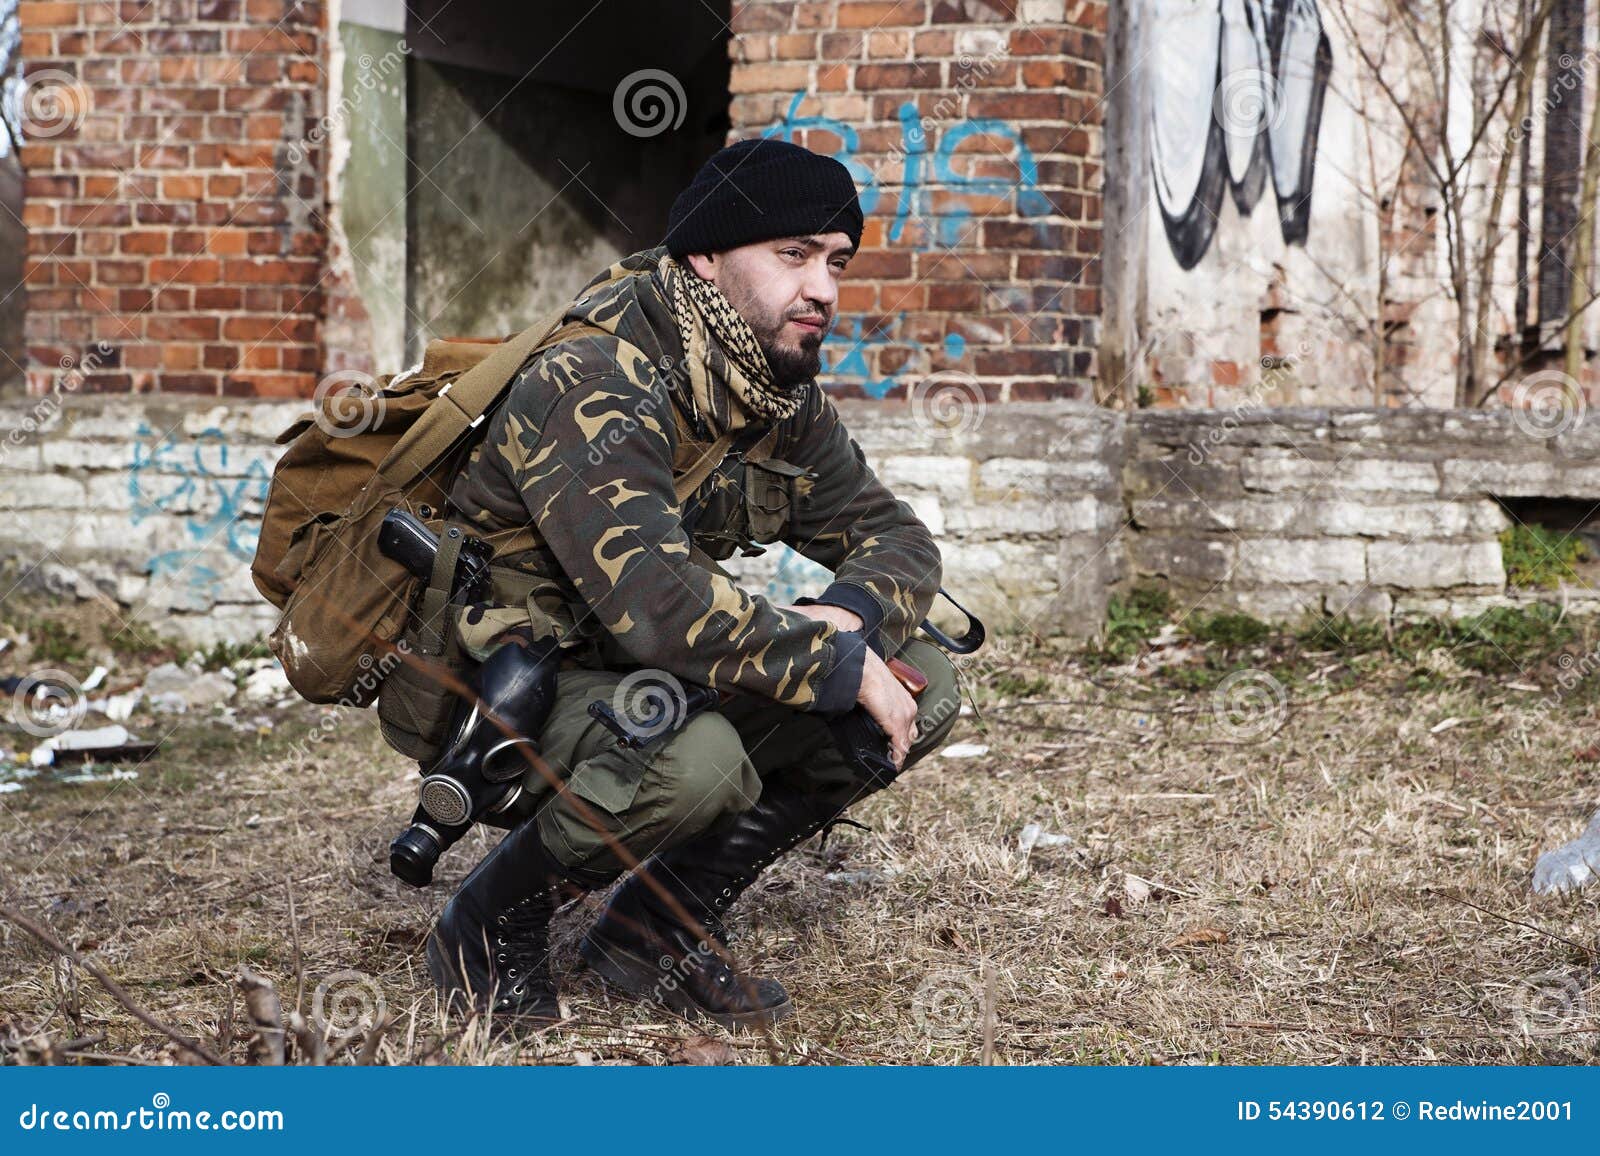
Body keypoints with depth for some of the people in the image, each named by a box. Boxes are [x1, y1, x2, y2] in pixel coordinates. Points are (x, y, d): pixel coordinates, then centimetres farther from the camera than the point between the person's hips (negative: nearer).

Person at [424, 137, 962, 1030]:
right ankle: (495, 923, -8)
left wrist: (848, 615, -18)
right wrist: (838, 665, -28)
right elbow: (656, 602, -38)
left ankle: (665, 923, 4)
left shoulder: (787, 401, 0)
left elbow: (897, 538, 6)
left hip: (641, 675, 8)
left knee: (923, 685, -4)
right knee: (694, 757, -39)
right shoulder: (592, 385, -27)